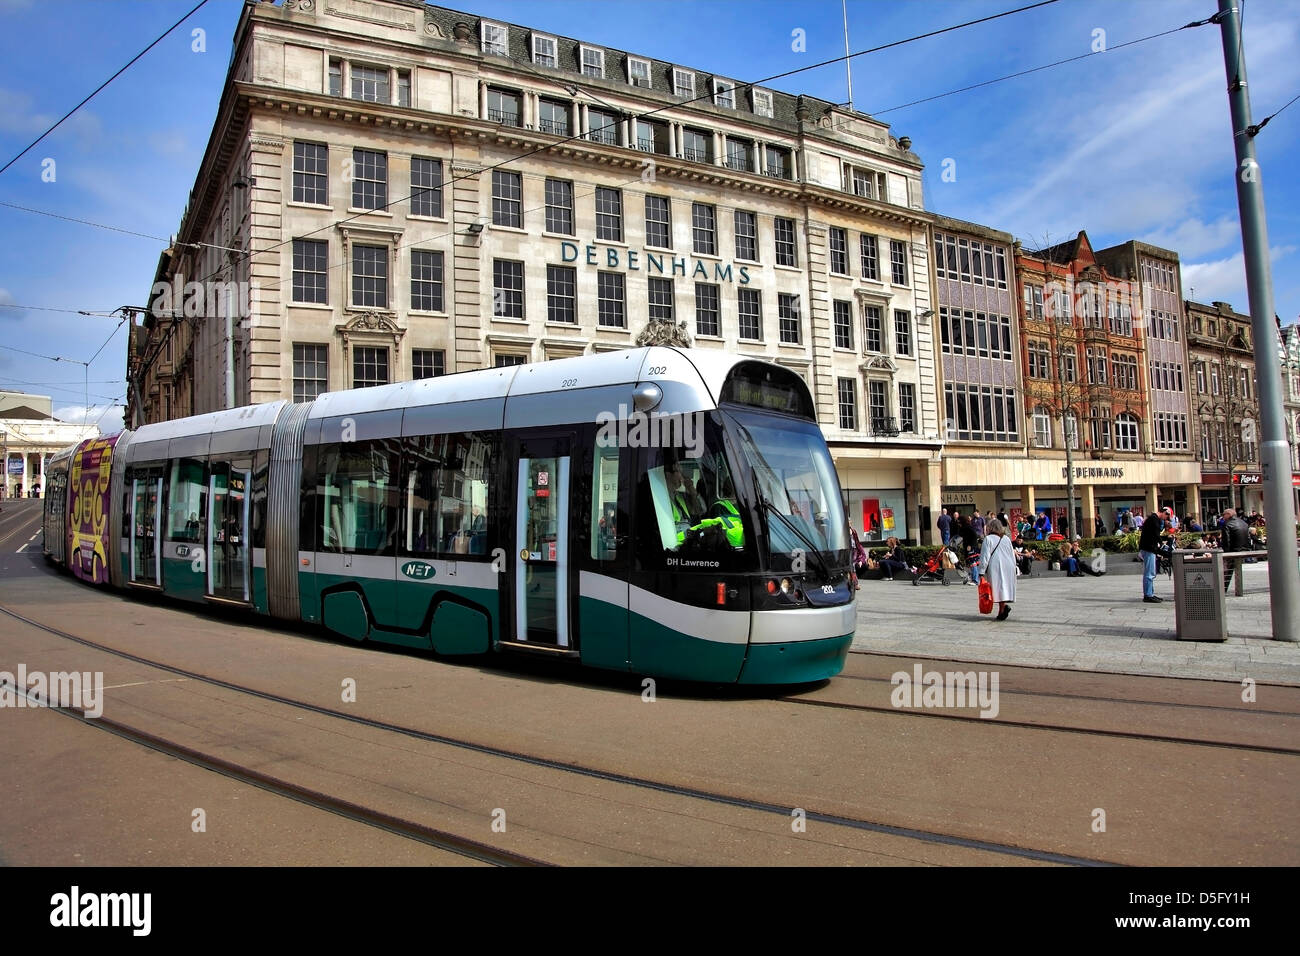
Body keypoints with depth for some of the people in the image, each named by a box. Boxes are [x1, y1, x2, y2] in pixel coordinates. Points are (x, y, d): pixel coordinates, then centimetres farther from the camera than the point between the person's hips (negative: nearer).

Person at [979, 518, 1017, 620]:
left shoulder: (988, 539, -4)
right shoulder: (1007, 539, 12)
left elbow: (985, 556, -9)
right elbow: (1012, 556, 14)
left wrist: (981, 571, -7)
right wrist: (1013, 569, 22)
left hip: (995, 568, -5)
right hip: (1008, 567, 5)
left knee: (998, 588, -2)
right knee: (1005, 587, 11)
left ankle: (1003, 606, -19)